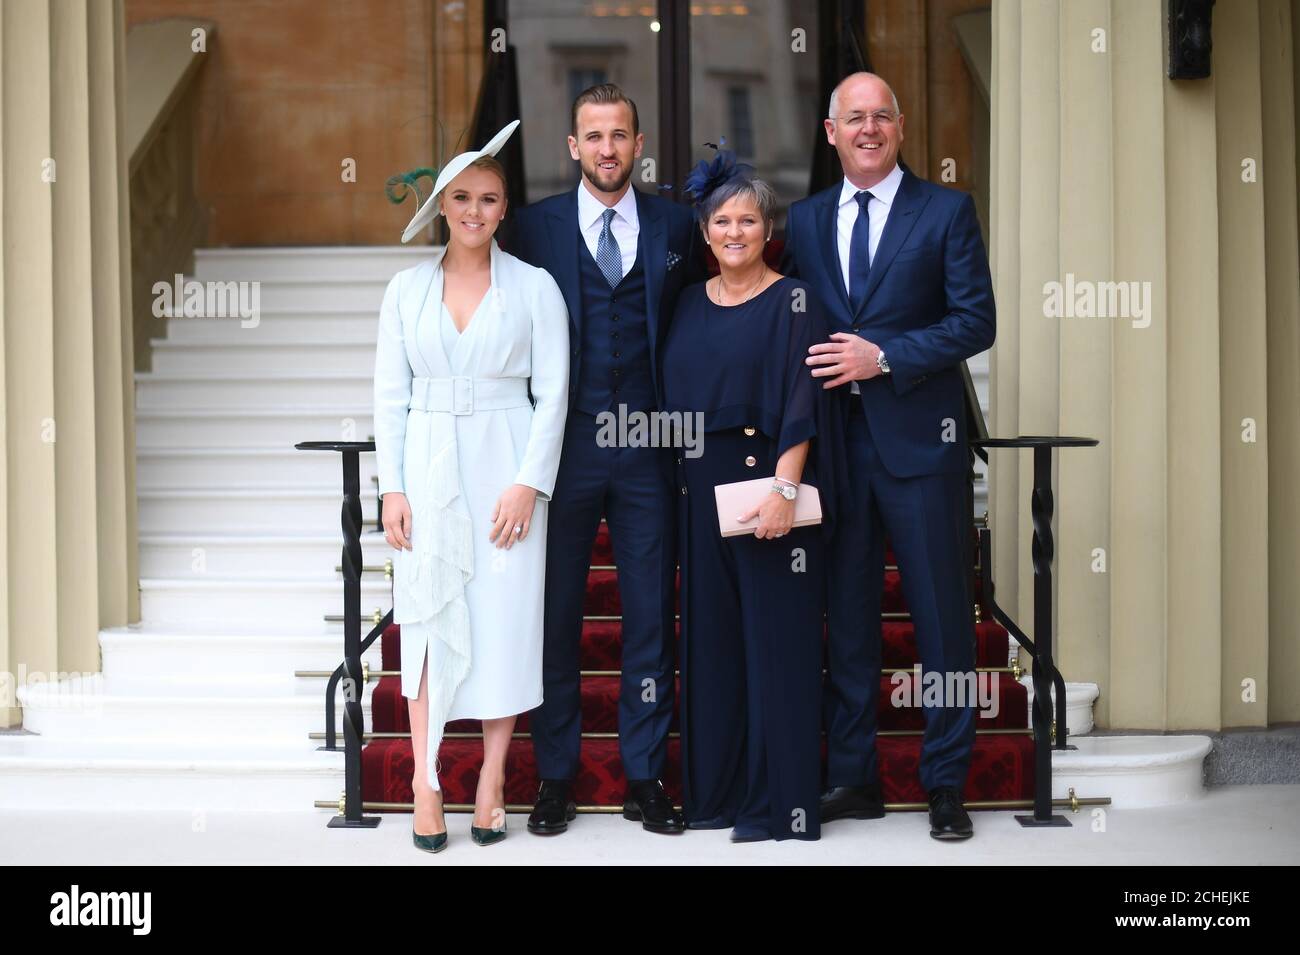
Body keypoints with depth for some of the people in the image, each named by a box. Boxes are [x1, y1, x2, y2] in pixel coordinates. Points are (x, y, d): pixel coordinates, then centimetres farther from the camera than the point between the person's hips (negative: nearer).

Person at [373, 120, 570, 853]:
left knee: (504, 622, 0)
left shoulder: (535, 287, 2)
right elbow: (391, 394, 7)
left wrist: (528, 483, -10)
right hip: (429, 469, 2)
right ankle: (426, 786, 4)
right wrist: (393, 488, -1)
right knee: (428, 621, 0)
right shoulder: (408, 289, 8)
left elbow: (553, 393, -1)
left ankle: (493, 784, 9)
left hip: (506, 469, -1)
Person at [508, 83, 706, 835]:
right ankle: (557, 778, 17)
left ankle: (645, 778, 17)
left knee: (651, 616, 6)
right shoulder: (534, 226, 3)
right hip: (563, 444, -1)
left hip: (648, 446, 1)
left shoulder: (675, 225, 7)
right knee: (555, 617, 6)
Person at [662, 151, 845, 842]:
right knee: (710, 635, 10)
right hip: (702, 487, 6)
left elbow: (802, 402, -11)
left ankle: (778, 801, 5)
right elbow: (676, 396, 14)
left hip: (769, 481, -6)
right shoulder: (690, 304, 13)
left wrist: (784, 489, -20)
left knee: (775, 637, -2)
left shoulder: (793, 301, -3)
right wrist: (681, 485, 6)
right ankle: (715, 788, 20)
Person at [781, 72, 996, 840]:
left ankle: (946, 784, 13)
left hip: (920, 437, -3)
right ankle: (854, 778, 20)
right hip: (836, 438, 4)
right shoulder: (805, 220, 12)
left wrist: (884, 357, -14)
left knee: (943, 615, 2)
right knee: (847, 617, 9)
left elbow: (976, 321, -7)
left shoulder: (947, 211, 1)